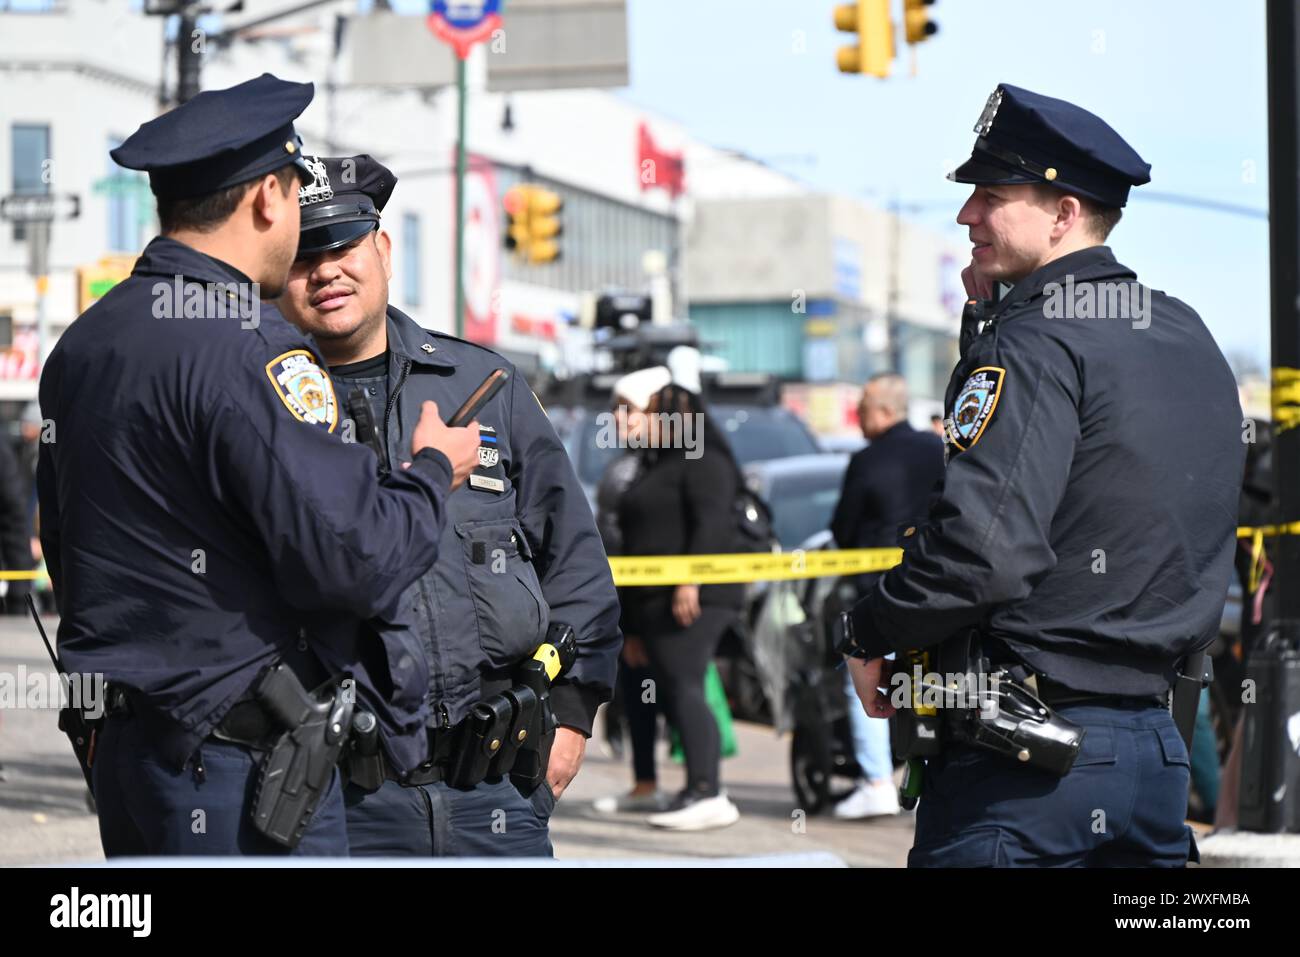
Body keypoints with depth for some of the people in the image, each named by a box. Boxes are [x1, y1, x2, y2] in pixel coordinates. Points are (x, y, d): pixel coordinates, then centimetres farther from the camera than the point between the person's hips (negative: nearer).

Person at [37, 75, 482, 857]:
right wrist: (433, 471, -4)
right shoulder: (248, 352, -18)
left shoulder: (81, 345, 10)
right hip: (242, 762, -9)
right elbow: (353, 561, -21)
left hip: (124, 749, 9)